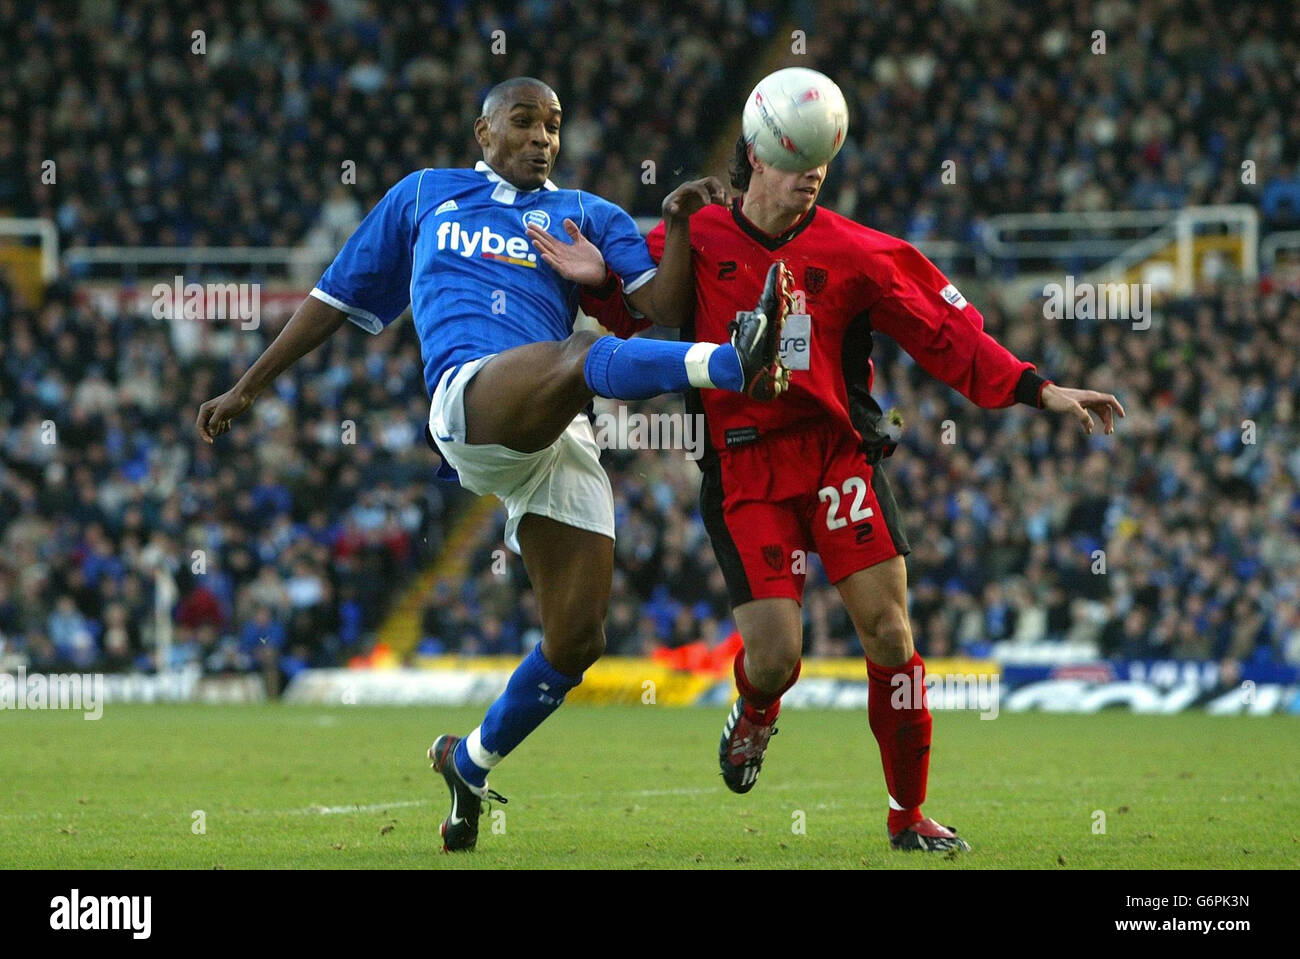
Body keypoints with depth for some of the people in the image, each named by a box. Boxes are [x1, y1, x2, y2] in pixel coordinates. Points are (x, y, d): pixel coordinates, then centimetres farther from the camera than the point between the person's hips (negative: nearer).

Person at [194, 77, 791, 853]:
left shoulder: (586, 215, 25)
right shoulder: (424, 197, 25)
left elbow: (663, 307, 10)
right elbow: (339, 298, 32)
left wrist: (679, 226, -6)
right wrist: (248, 389, 33)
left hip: (560, 440, 3)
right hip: (472, 396, -3)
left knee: (578, 640, -4)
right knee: (587, 354, -37)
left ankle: (472, 763, 18)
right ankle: (736, 364, -60)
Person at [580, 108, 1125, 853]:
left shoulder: (852, 253, 0)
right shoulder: (695, 242, 1)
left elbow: (945, 335, 1)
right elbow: (626, 309, 11)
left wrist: (1040, 391, -6)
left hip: (838, 455, 1)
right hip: (745, 469, -1)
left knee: (890, 633, -8)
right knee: (773, 659, -8)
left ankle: (909, 814, 8)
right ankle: (755, 715, 33)